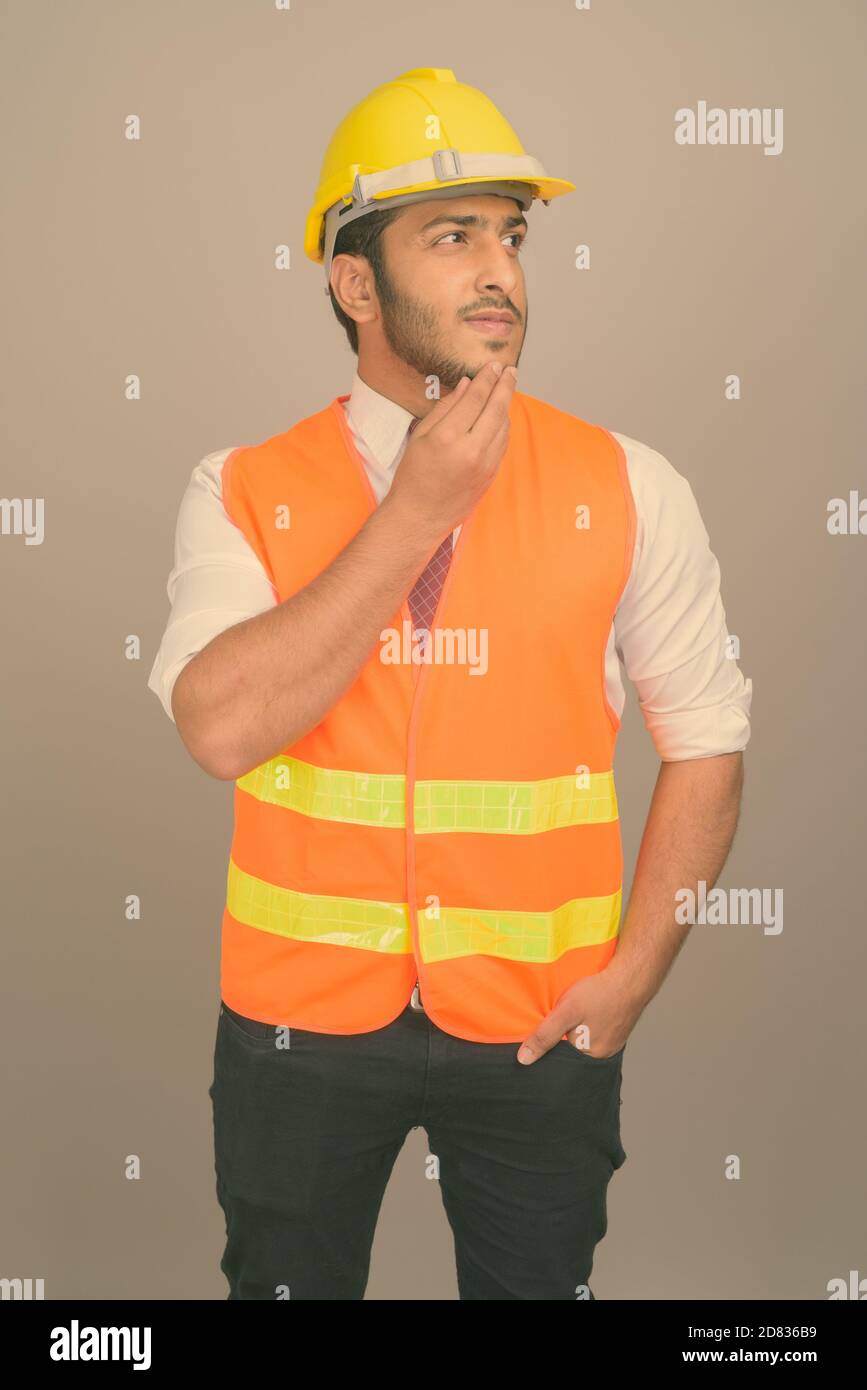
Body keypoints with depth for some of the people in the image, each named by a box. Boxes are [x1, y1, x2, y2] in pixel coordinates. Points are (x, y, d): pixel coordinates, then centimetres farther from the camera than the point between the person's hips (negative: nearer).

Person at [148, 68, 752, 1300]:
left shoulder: (627, 490, -5)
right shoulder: (245, 491, -6)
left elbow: (707, 745, -1)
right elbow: (222, 728, -21)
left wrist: (633, 972, -9)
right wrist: (418, 511, -20)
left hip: (538, 1020, 0)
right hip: (302, 1013, 0)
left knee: (540, 1283, 19)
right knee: (286, 1281, 20)